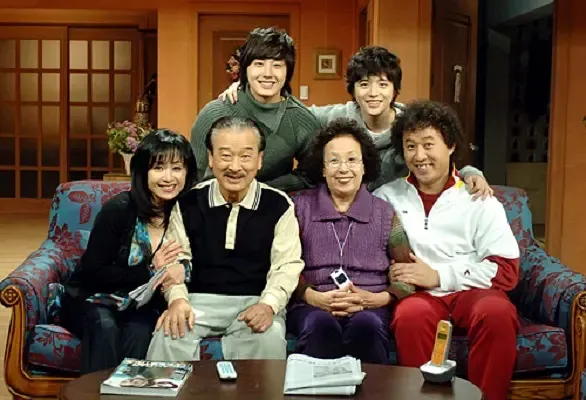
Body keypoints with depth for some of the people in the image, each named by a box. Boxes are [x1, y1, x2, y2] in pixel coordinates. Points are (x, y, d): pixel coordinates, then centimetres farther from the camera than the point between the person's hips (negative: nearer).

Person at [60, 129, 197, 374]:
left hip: (143, 305, 2)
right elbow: (92, 272, -14)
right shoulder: (118, 209, -14)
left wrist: (182, 270, -22)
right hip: (95, 299, -2)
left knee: (140, 331, -32)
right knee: (105, 327, -34)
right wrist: (148, 270, -23)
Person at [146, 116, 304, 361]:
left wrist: (269, 304, -21)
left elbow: (287, 265, -2)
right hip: (200, 299, 1)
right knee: (170, 334, -29)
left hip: (255, 302, 0)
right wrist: (178, 298, -17)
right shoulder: (190, 202, 5)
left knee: (269, 337, -33)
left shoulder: (279, 205, 2)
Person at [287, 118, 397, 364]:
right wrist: (316, 298, -11)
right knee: (321, 325, -36)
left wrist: (375, 299, -9)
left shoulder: (385, 214, 16)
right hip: (312, 307, -1)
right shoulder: (300, 206, 13)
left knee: (366, 325, -34)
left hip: (369, 309, 1)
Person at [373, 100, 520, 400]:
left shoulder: (479, 201, 8)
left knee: (497, 313, -34)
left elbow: (506, 270, 1)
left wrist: (438, 275, -7)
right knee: (410, 315, -36)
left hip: (472, 291, 0)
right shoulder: (387, 197, 14)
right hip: (417, 294, 0)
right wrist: (393, 275, -8)